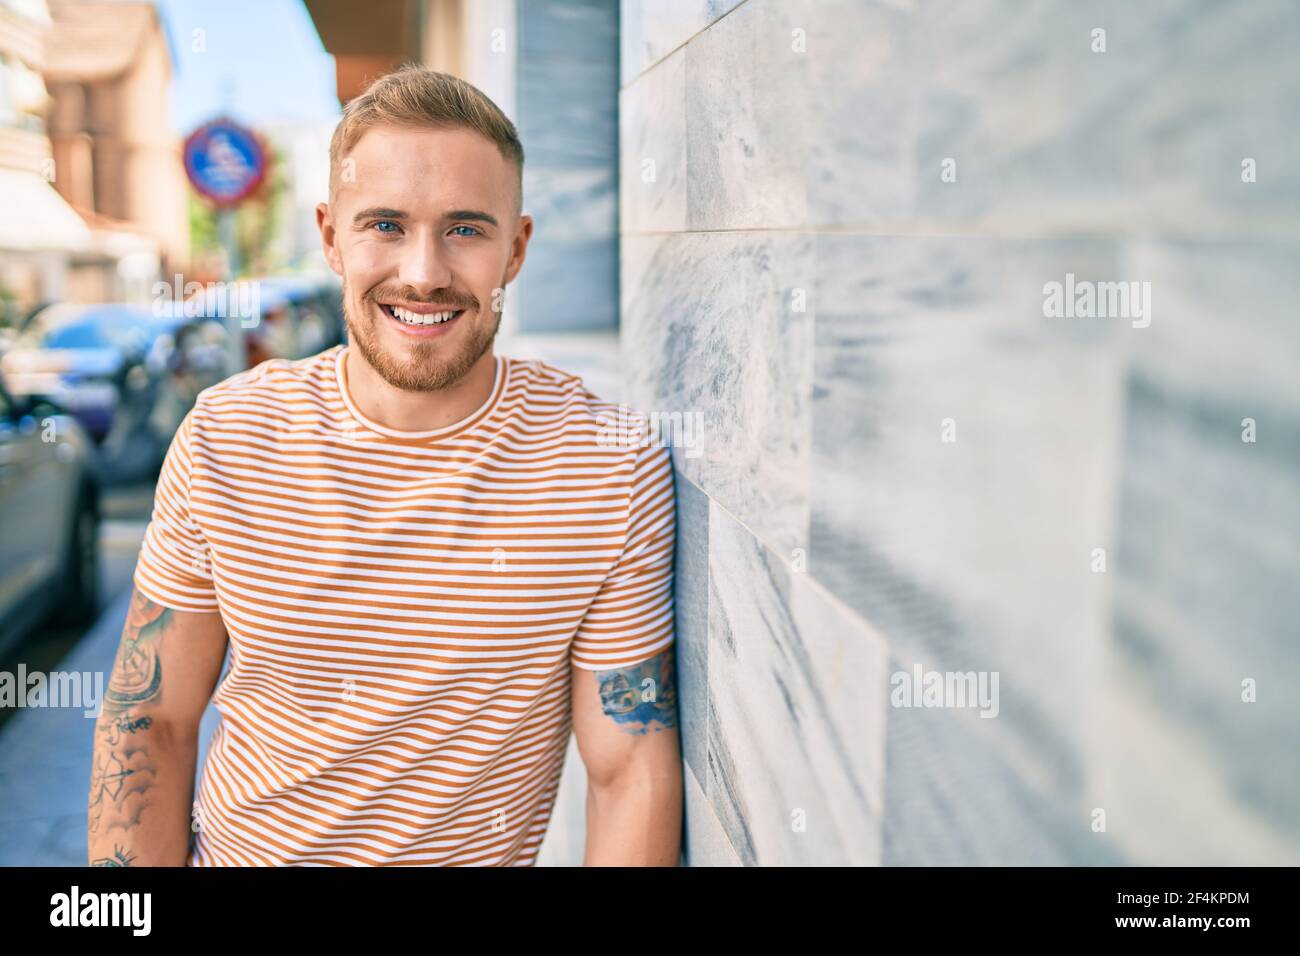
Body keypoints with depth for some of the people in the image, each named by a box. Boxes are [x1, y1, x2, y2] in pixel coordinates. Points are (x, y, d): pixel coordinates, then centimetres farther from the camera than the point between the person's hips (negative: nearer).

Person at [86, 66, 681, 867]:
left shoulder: (617, 464, -15)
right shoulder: (223, 438, -8)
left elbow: (632, 775, -10)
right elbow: (149, 722, 0)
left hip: (485, 856, 0)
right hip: (233, 852, 1)